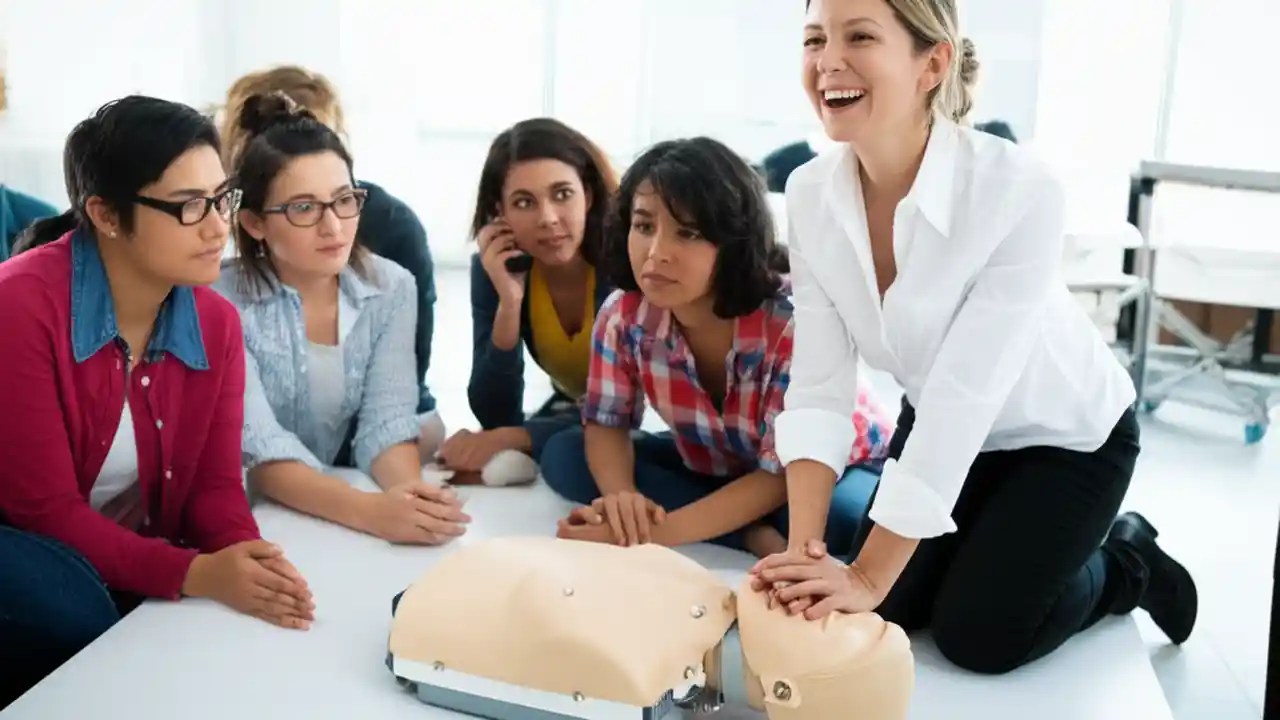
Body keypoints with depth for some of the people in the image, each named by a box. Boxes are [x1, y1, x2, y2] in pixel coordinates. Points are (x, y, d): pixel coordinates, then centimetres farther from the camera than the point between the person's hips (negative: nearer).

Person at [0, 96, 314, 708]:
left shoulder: (216, 323, -5)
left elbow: (215, 485, -6)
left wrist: (246, 561, -29)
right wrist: (195, 574, -35)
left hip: (133, 557, 5)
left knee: (241, 624, -18)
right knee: (73, 610, -34)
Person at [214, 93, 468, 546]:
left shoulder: (392, 288, -3)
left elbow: (387, 420, -10)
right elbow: (261, 454, -22)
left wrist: (408, 492, -32)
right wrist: (369, 510, -38)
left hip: (343, 485, 5)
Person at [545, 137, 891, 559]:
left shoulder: (792, 321, -33)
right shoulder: (624, 316, -20)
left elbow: (782, 474, -30)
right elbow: (606, 423, -8)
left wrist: (654, 534, -41)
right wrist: (621, 497, -34)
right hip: (716, 471, 6)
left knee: (850, 517, -40)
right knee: (562, 455, -17)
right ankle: (752, 536, -20)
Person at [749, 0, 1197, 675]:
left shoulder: (1019, 191, -35)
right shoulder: (811, 193, -18)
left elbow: (964, 397, -34)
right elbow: (819, 386, -18)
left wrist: (869, 575, -33)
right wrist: (803, 549, -30)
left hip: (1065, 435, -4)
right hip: (937, 428, 5)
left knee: (976, 634, -7)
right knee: (881, 617, 0)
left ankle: (1128, 562, 21)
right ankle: (1003, 542, 28)